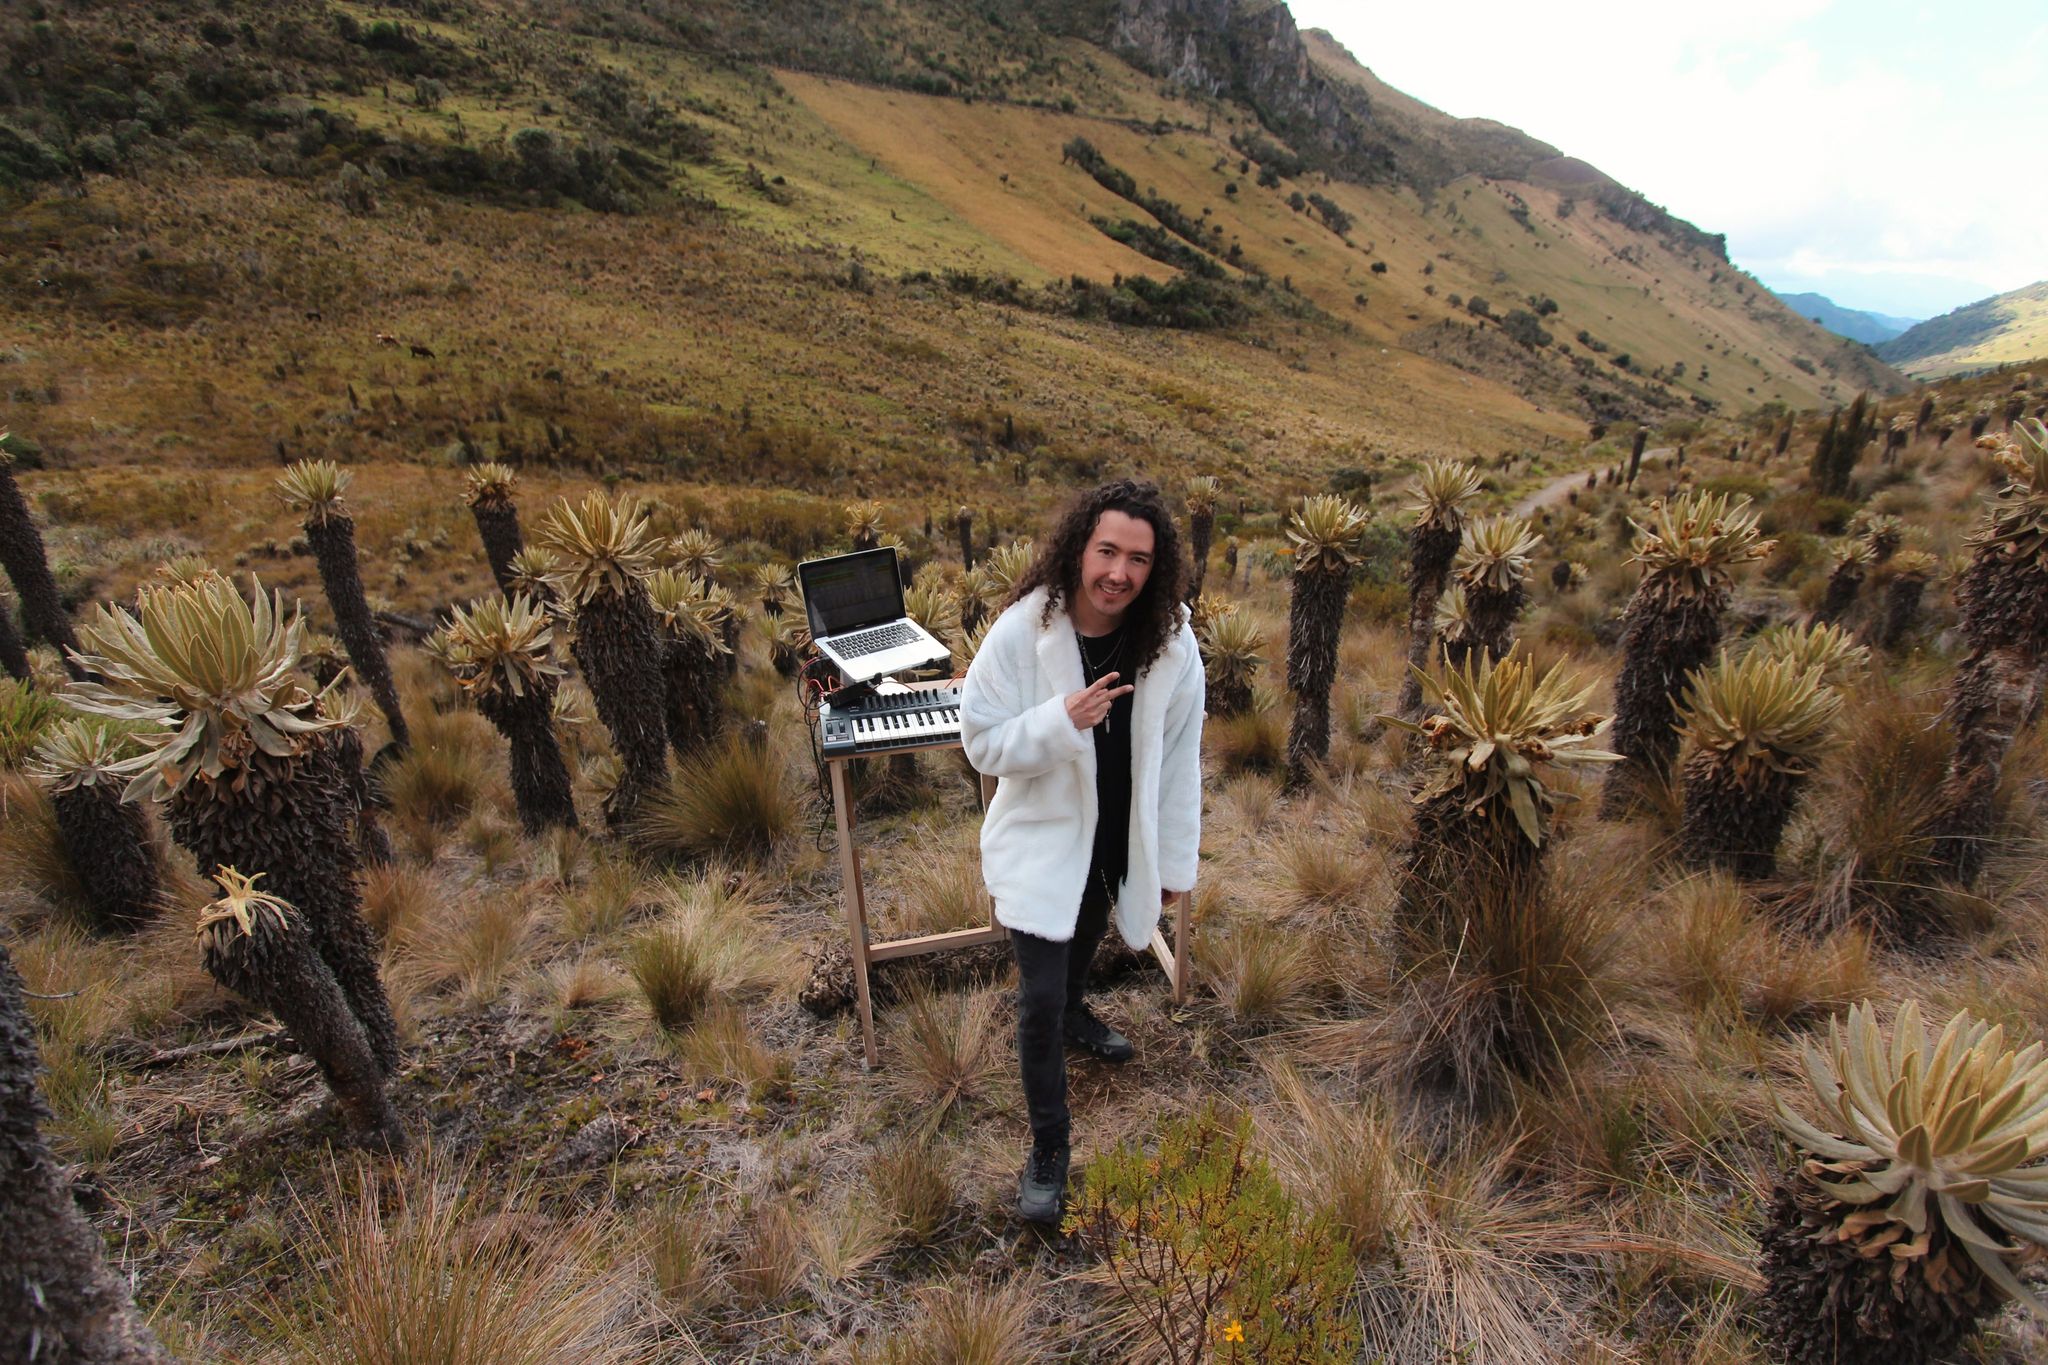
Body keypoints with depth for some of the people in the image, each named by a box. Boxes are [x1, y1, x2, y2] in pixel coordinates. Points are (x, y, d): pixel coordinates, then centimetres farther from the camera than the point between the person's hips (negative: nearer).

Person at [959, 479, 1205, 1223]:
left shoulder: (1171, 643, -15)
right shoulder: (1021, 632, -24)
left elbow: (1178, 759, -6)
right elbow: (982, 745, -17)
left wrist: (1176, 859, 0)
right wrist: (1063, 720, -35)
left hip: (1120, 840, 4)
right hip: (1043, 840, -4)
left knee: (1086, 937, 31)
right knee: (1039, 1000, -5)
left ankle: (1073, 1013, 65)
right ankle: (1049, 1147, 21)